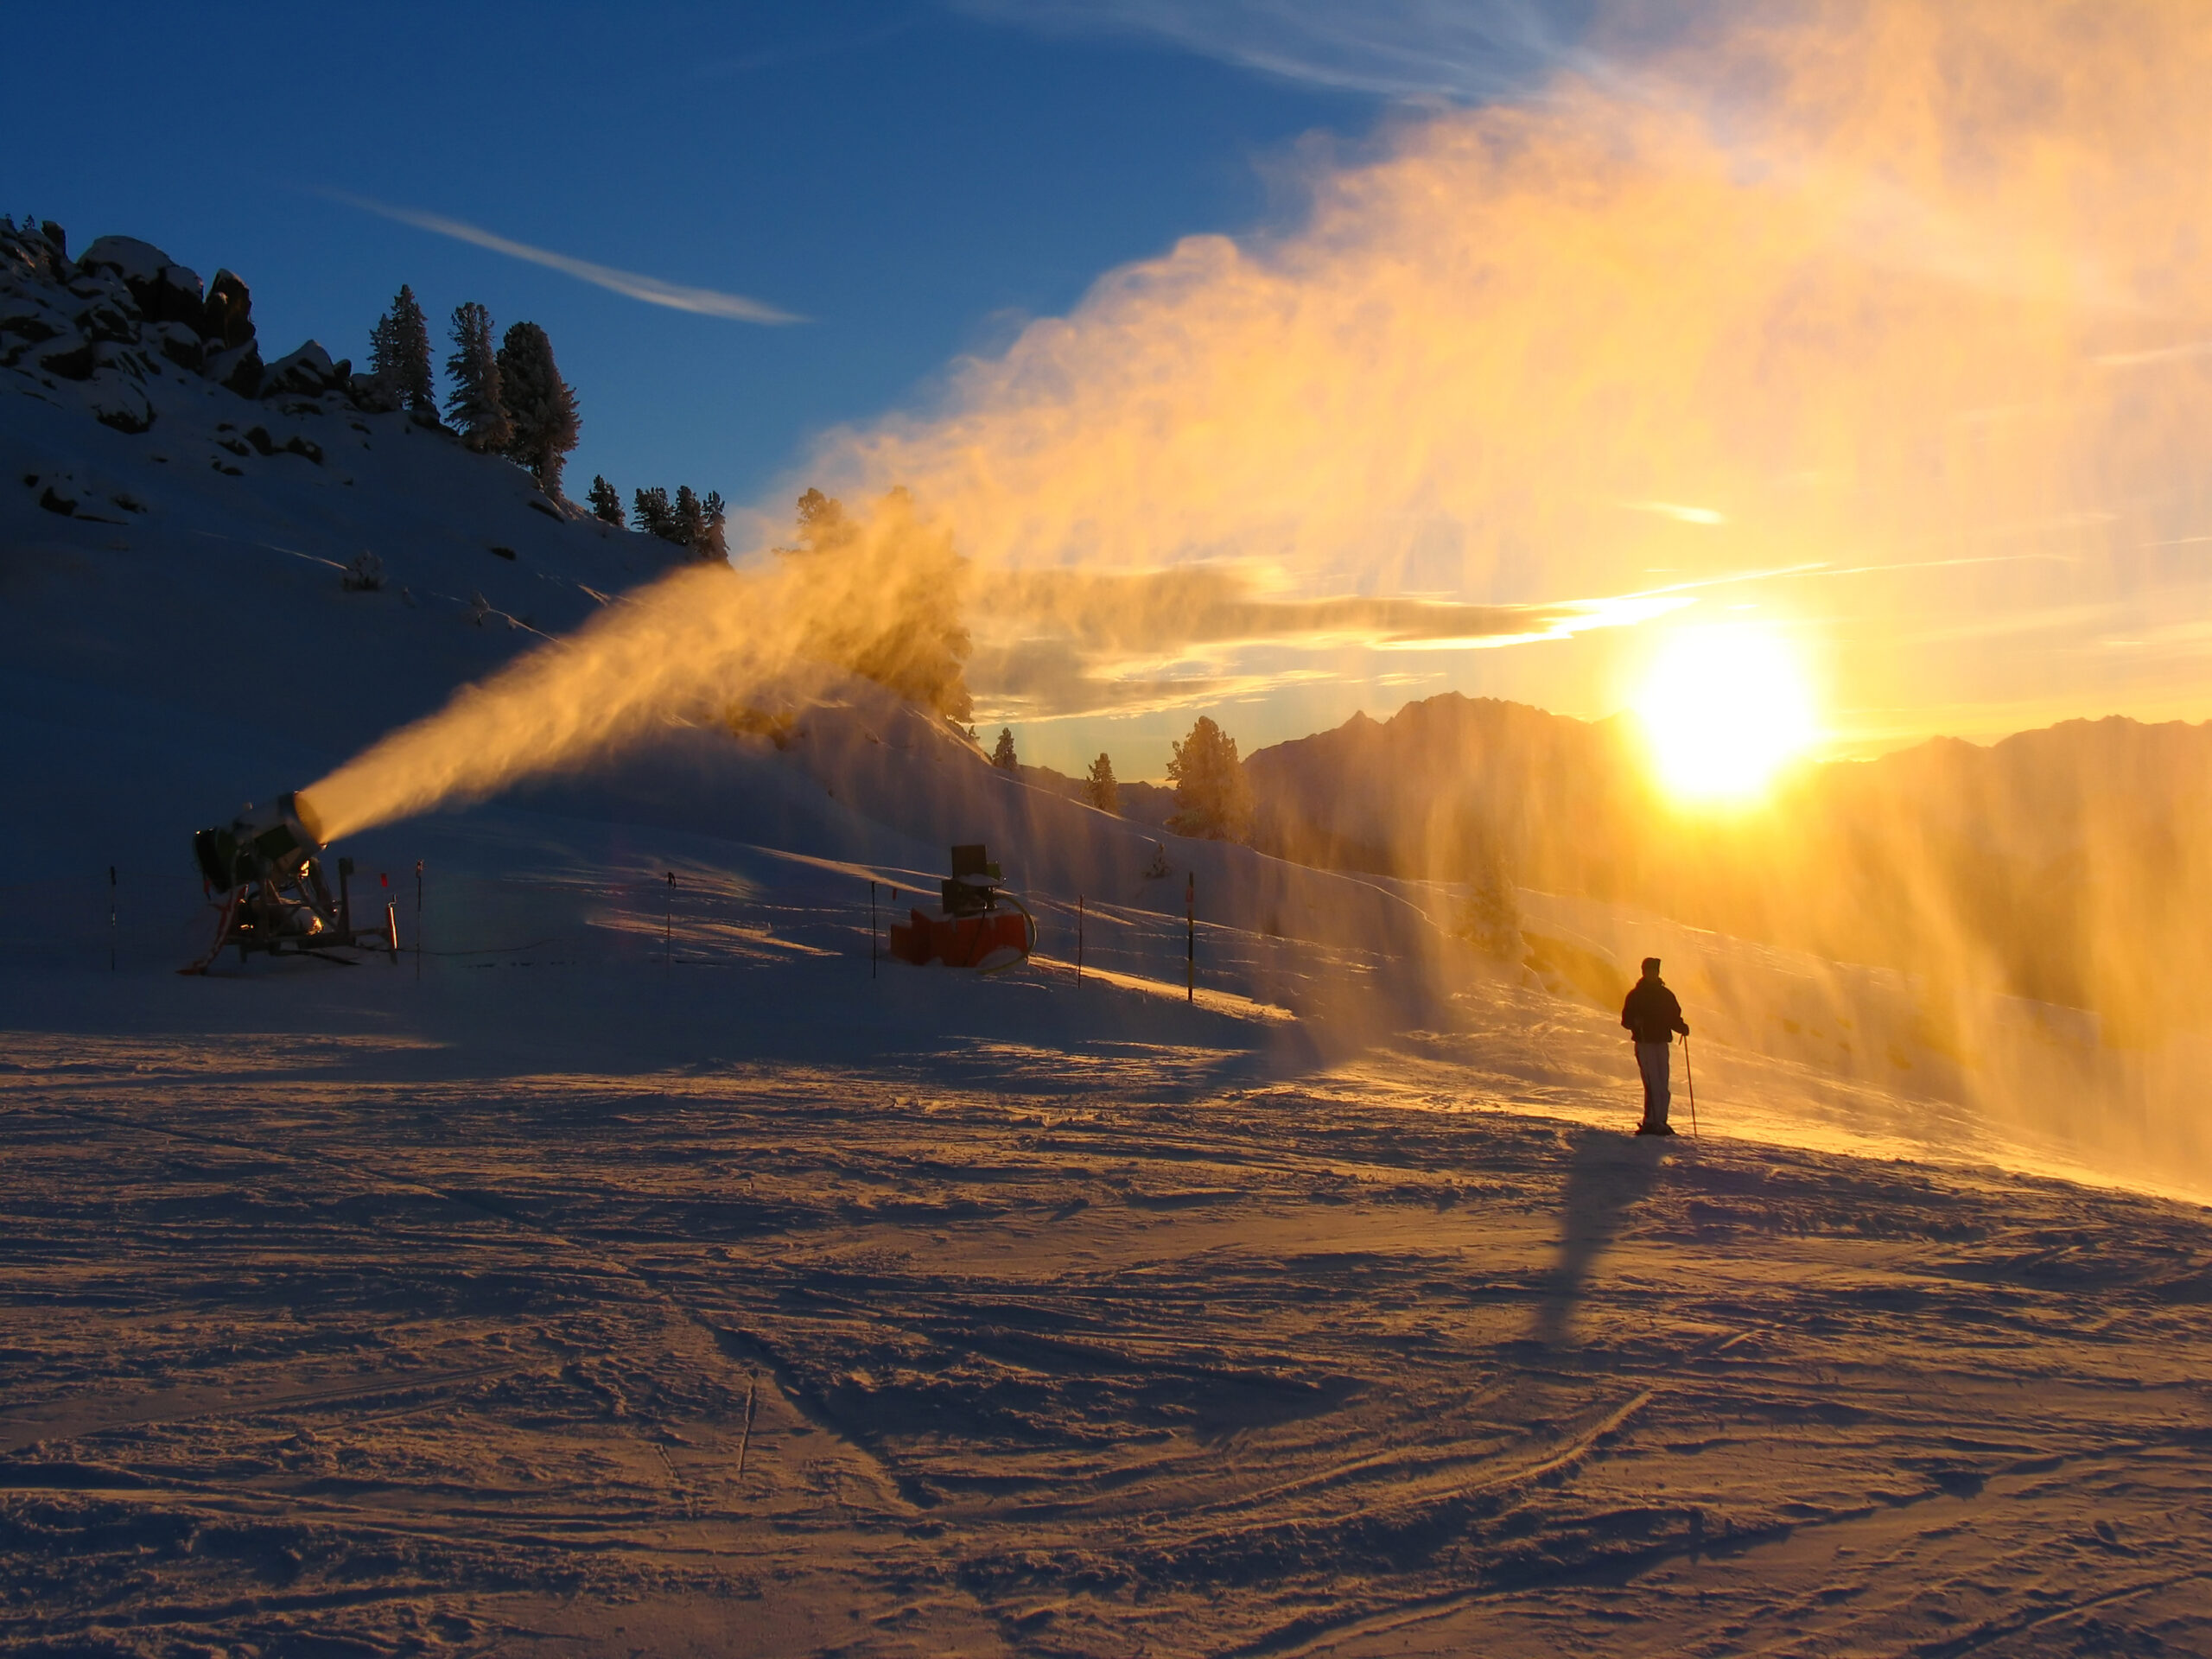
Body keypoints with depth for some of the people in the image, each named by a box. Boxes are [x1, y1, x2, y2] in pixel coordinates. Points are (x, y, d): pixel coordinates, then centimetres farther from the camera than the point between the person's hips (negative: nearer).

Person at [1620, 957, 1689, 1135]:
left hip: (1661, 1042, 5)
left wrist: (1682, 1027, -2)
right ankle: (1657, 1123, -13)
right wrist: (1635, 1022, -21)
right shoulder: (1635, 995, 3)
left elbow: (1674, 1017, 18)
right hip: (1644, 1042, -5)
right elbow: (1626, 1019, 1)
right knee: (1654, 1085, -12)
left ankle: (1651, 1122, 9)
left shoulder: (1666, 994, 14)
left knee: (1661, 1085, 3)